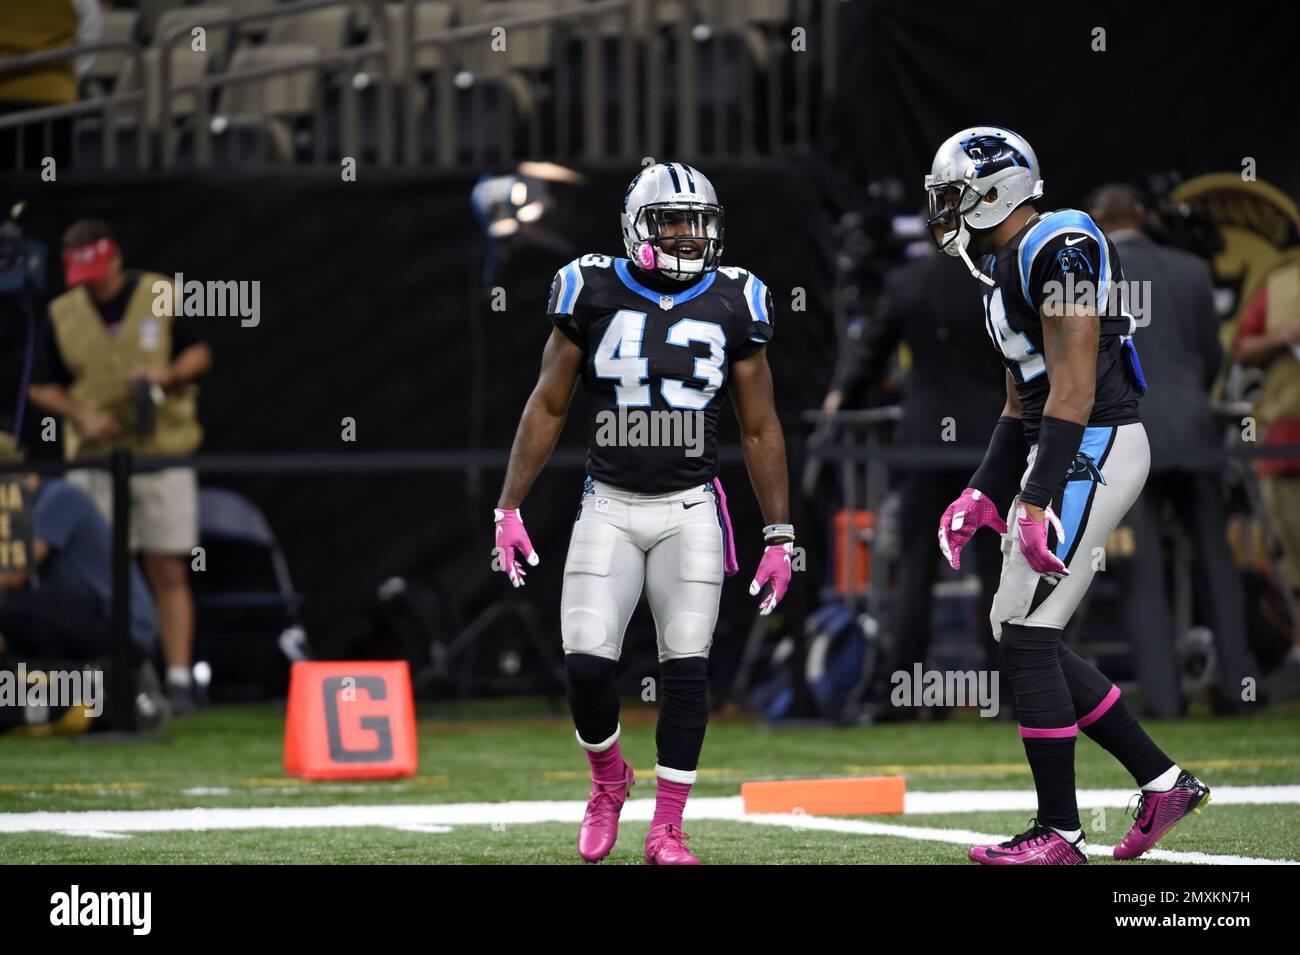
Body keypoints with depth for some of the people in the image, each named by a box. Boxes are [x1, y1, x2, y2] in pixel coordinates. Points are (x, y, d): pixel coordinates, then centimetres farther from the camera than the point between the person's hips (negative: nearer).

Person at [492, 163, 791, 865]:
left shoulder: (733, 304, 1)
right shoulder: (594, 294, -2)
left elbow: (761, 431, 7)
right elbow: (546, 408, 5)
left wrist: (779, 536, 4)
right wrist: (508, 509, 1)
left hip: (690, 510, 1)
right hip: (609, 508, 0)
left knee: (686, 667, -4)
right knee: (587, 662, -9)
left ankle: (666, 831, 5)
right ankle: (607, 780, 20)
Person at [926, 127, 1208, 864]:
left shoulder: (1058, 248, -15)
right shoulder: (1007, 265, 17)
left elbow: (1072, 385, -21)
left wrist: (1037, 500, -24)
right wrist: (985, 496, 17)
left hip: (1093, 451, -10)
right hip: (1062, 456, 10)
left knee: (1027, 640, -8)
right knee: (1028, 637, 11)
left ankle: (1059, 833, -1)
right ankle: (1162, 781, 16)